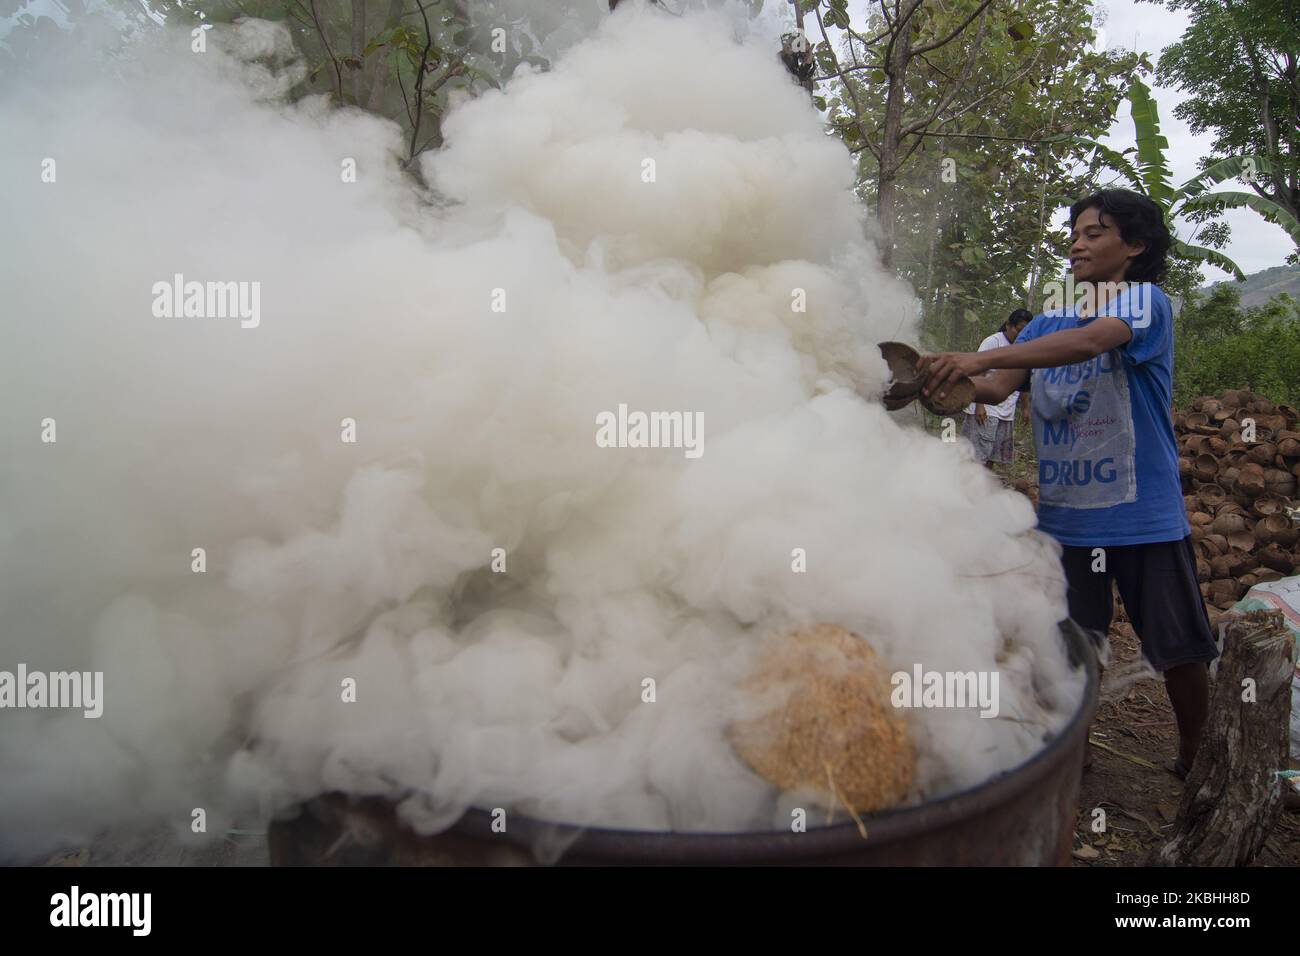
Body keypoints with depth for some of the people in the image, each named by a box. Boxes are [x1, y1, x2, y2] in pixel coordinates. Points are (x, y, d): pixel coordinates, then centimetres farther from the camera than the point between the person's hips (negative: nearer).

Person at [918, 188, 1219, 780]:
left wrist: (981, 357, -38)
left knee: (1179, 650, 9)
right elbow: (999, 389, -1)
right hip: (1065, 512, 4)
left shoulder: (1146, 300, -6)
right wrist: (949, 378, -24)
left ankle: (1194, 761, 33)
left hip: (1144, 512, -4)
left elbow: (1092, 339, -28)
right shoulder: (1050, 321, 11)